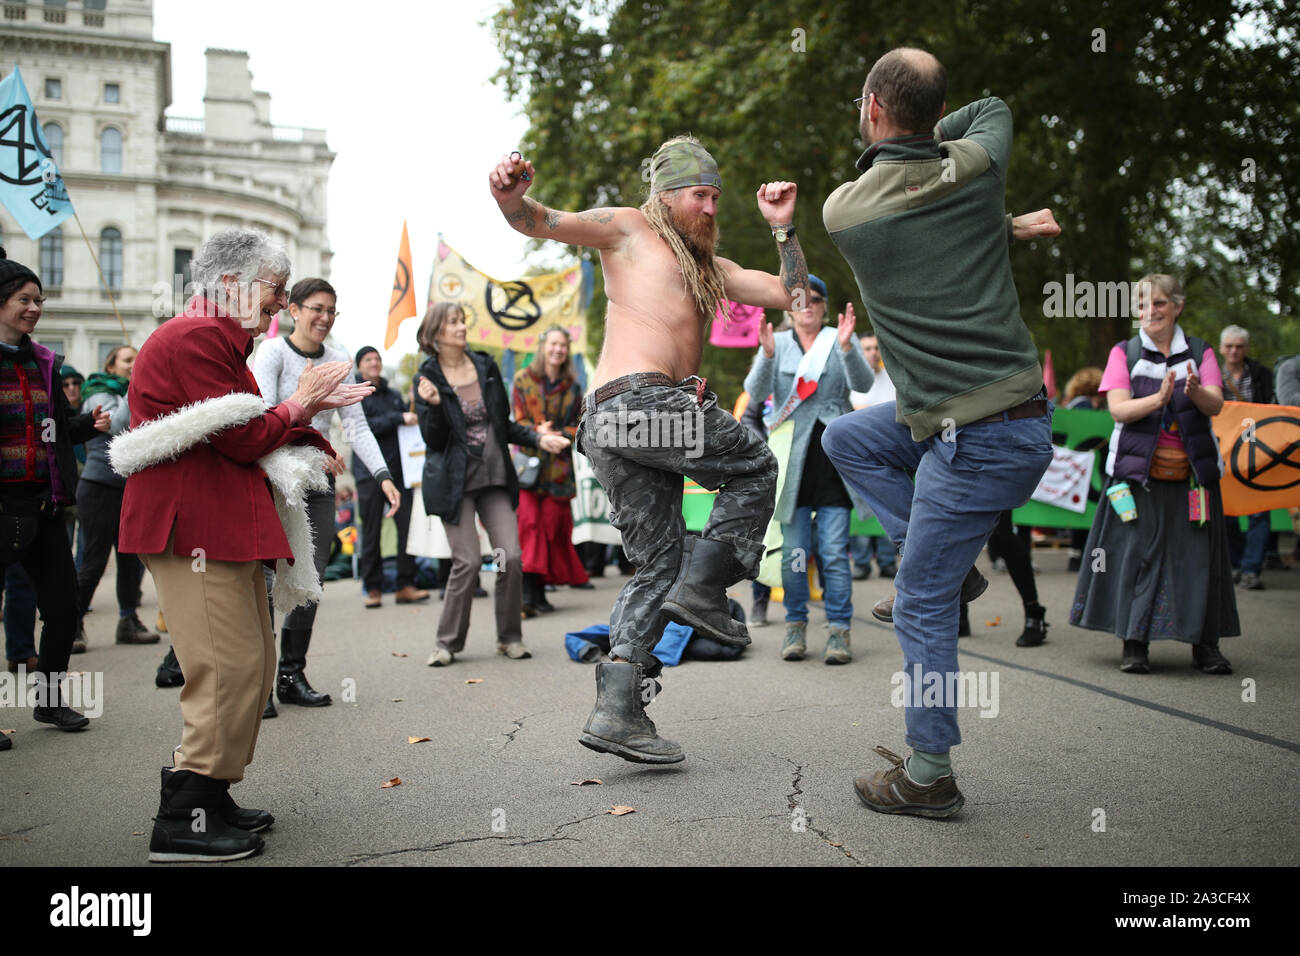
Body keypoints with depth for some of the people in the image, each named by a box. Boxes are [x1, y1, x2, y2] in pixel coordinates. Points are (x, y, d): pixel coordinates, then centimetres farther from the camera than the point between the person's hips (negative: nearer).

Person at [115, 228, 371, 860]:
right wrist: (299, 406, 0)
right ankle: (181, 822, -4)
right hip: (196, 530, -11)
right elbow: (243, 438, -15)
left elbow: (254, 434, 19)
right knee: (230, 669, -11)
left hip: (227, 529, 11)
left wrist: (311, 409, 3)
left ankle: (211, 800, 22)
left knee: (252, 666, 13)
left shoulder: (222, 343, 24)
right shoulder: (196, 338, -11)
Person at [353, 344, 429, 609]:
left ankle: (405, 586, 0)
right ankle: (373, 588, 7)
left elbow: (408, 426, 29)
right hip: (369, 473, -4)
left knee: (407, 525, -5)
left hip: (398, 468, 4)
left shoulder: (394, 395, 21)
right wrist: (398, 419, -15)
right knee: (371, 531, -1)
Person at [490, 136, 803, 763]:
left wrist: (783, 228, 22)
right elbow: (538, 222, -1)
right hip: (643, 400, -8)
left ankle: (616, 711, 0)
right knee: (756, 467, 6)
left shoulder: (709, 269, 32)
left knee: (657, 566, 5)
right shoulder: (629, 228, 11)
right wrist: (511, 197, -23)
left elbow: (792, 296, 30)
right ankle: (702, 587, 0)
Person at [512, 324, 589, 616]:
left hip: (558, 463, 3)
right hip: (528, 459, -2)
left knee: (553, 523, 1)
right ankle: (528, 588, -15)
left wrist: (560, 435, -9)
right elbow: (518, 419, 3)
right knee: (529, 520, -14)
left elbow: (579, 425, 11)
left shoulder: (572, 386, 12)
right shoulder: (524, 378, 6)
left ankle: (539, 589, 10)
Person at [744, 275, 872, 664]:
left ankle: (838, 629, 3)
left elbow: (863, 383, -6)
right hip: (791, 454, 1)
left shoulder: (839, 341, 10)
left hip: (833, 453, -1)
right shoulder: (777, 343, 11)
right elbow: (756, 390, -3)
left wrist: (846, 345, -23)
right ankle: (795, 625, 13)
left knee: (834, 549, -4)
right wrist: (767, 355, -22)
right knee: (794, 550, 1)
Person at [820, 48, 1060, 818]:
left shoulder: (843, 211, -7)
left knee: (921, 608, 5)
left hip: (975, 440, -7)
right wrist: (929, 134, 24)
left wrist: (1003, 227, 10)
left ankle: (930, 777, 16)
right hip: (1020, 410, 7)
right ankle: (955, 562, 20)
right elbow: (996, 109, 25)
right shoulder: (974, 169, 2)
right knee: (845, 439, 23)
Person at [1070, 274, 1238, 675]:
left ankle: (1205, 643, 13)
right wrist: (1159, 398, -26)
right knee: (1137, 554, -4)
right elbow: (1118, 409, -8)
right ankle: (1134, 642, 4)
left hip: (1191, 474, 2)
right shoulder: (1124, 353, 5)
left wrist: (1194, 391, -28)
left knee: (1198, 555, 2)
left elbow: (1215, 405, -5)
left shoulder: (1199, 353, 9)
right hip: (1139, 472, -1)